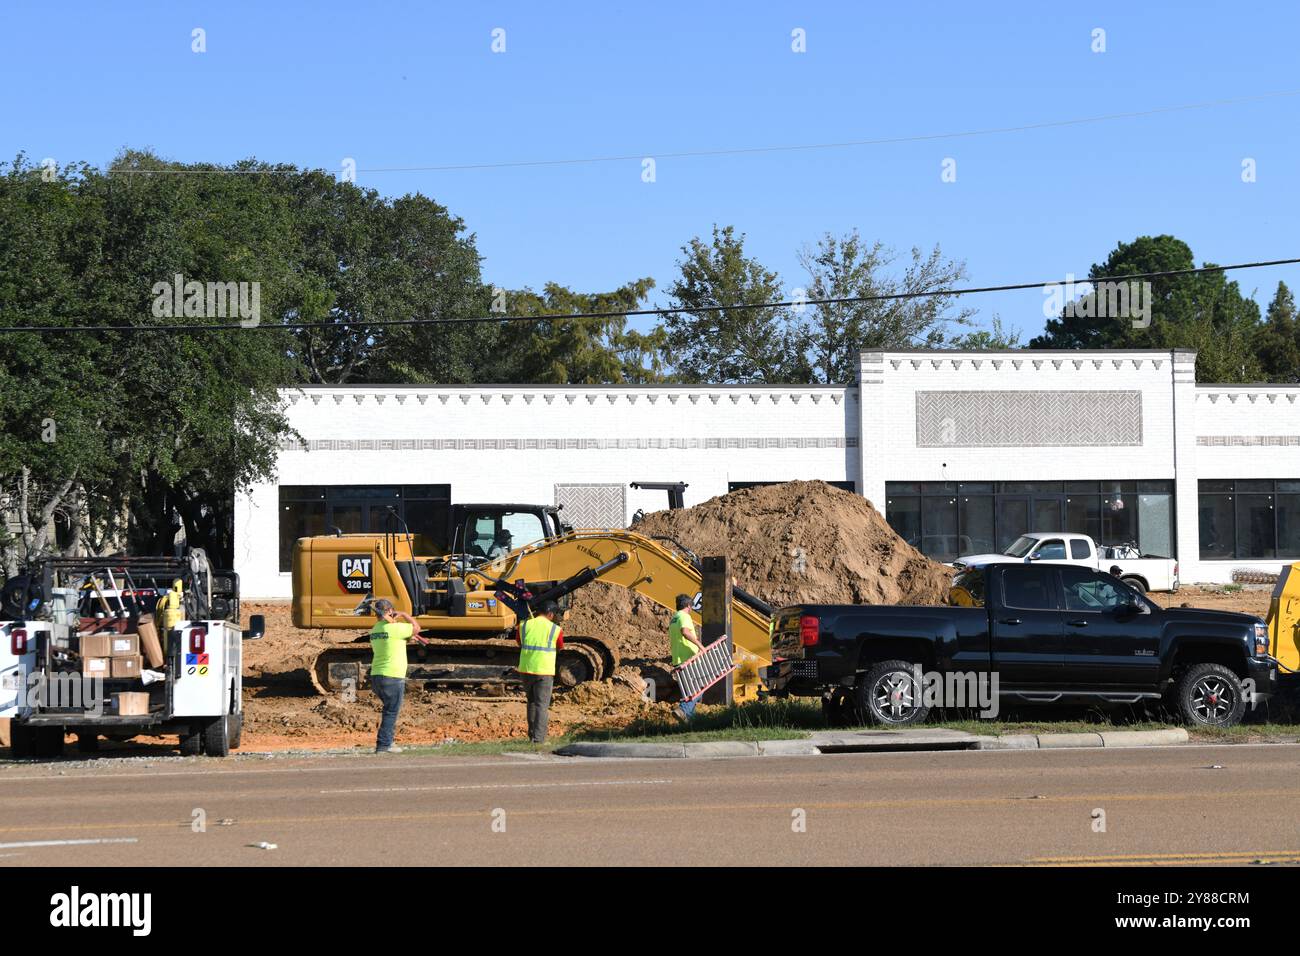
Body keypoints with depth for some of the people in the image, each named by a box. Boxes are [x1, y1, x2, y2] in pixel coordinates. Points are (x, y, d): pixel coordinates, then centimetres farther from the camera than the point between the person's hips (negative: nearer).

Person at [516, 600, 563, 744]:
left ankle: (532, 734, 26)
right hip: (544, 671, -4)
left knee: (532, 701, 21)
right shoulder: (555, 629, -6)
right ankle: (538, 739, -8)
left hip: (526, 669, 4)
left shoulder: (524, 625, 2)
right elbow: (560, 648, 11)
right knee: (542, 705, 0)